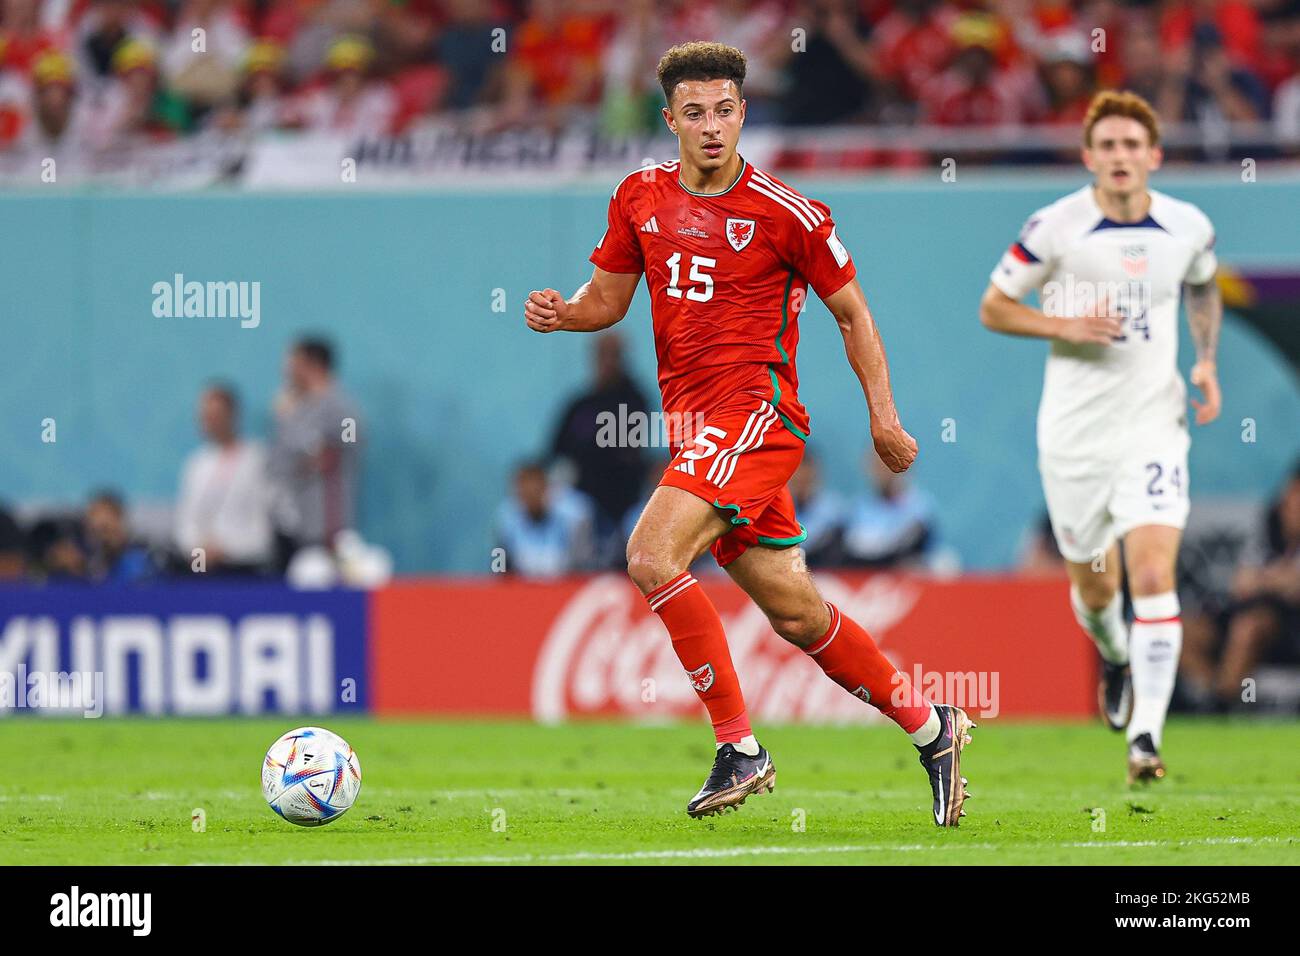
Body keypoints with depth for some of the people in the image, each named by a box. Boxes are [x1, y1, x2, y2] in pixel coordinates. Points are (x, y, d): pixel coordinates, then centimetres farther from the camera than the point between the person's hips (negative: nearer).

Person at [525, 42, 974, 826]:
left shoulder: (784, 214, -8)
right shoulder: (641, 197, 7)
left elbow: (853, 312, 3)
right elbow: (608, 297, 17)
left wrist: (885, 418, -1)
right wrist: (561, 313, -5)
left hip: (755, 410, -6)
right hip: (694, 425, 6)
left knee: (652, 557, -23)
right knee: (797, 615, 9)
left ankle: (740, 750, -17)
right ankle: (931, 727, 24)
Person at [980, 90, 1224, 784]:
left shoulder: (1188, 227, 1)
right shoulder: (1054, 227, -8)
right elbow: (993, 308, 1)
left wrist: (1206, 361, 10)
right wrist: (1066, 325, -15)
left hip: (1155, 424, 0)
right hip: (1074, 431, 0)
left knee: (1153, 575, -17)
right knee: (1094, 585, 12)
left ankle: (1145, 738, -16)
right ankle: (1115, 656, 49)